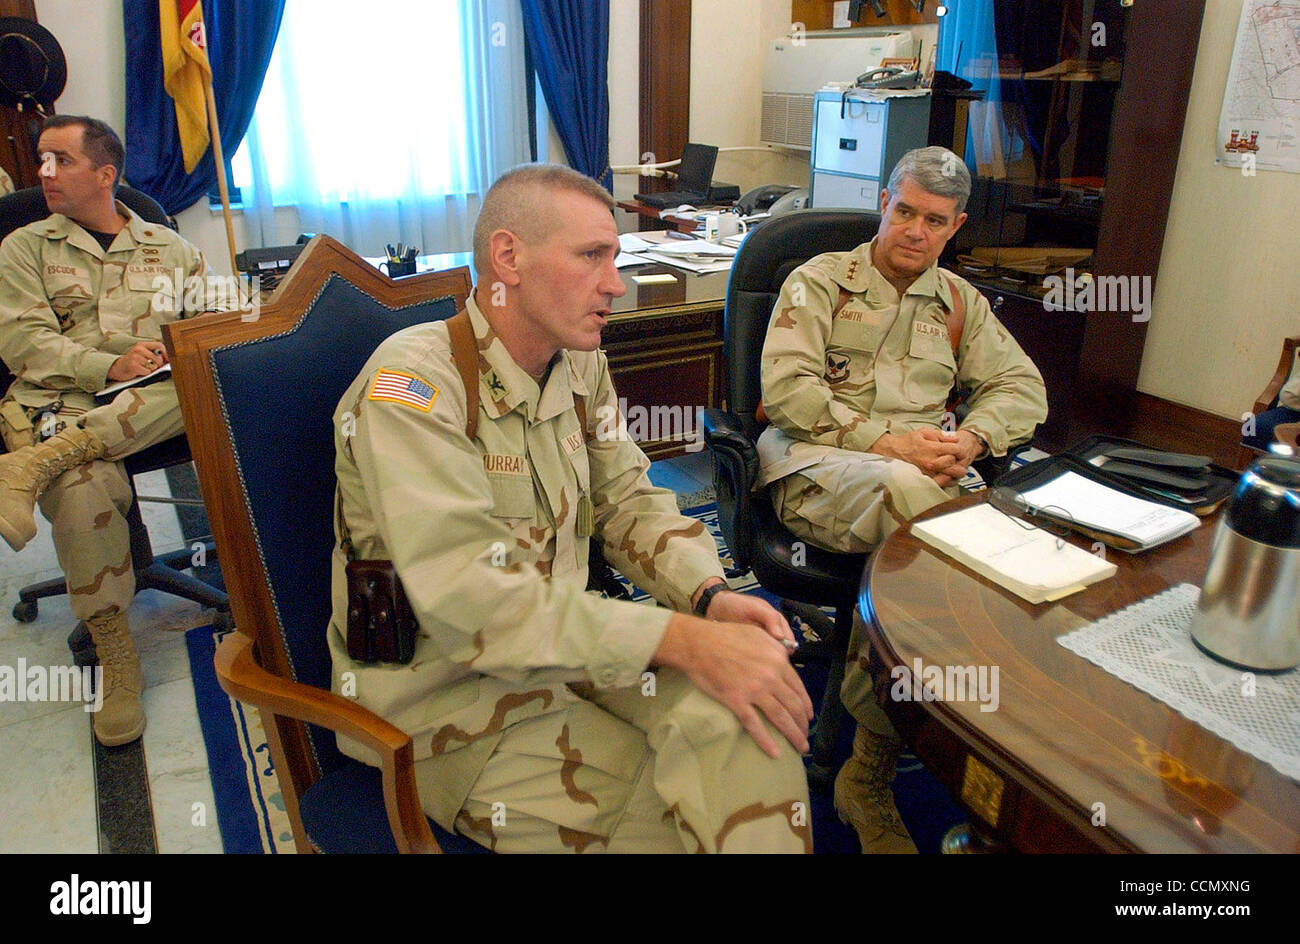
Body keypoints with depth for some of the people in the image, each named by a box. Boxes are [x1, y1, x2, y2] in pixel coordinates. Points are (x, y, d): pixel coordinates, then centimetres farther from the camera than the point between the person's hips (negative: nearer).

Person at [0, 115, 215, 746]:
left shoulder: (169, 248, 21)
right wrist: (109, 366, -15)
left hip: (151, 408, 1)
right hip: (56, 404, -1)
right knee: (83, 491, -34)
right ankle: (117, 660, -21)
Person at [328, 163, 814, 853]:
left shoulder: (581, 364, 2)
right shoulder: (412, 382, -22)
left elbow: (629, 502, 7)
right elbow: (469, 600, -31)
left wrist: (710, 596, -13)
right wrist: (684, 640, -33)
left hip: (562, 640, 6)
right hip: (450, 695, -6)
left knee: (742, 705, -16)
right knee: (676, 819, -18)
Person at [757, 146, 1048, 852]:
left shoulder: (958, 300, 25)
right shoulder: (819, 280, 12)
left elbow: (1023, 386, 20)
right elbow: (787, 386, -4)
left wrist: (973, 436, -3)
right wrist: (882, 442, -14)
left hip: (922, 469, 4)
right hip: (814, 460, -4)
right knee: (910, 496, -39)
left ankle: (869, 773, -19)